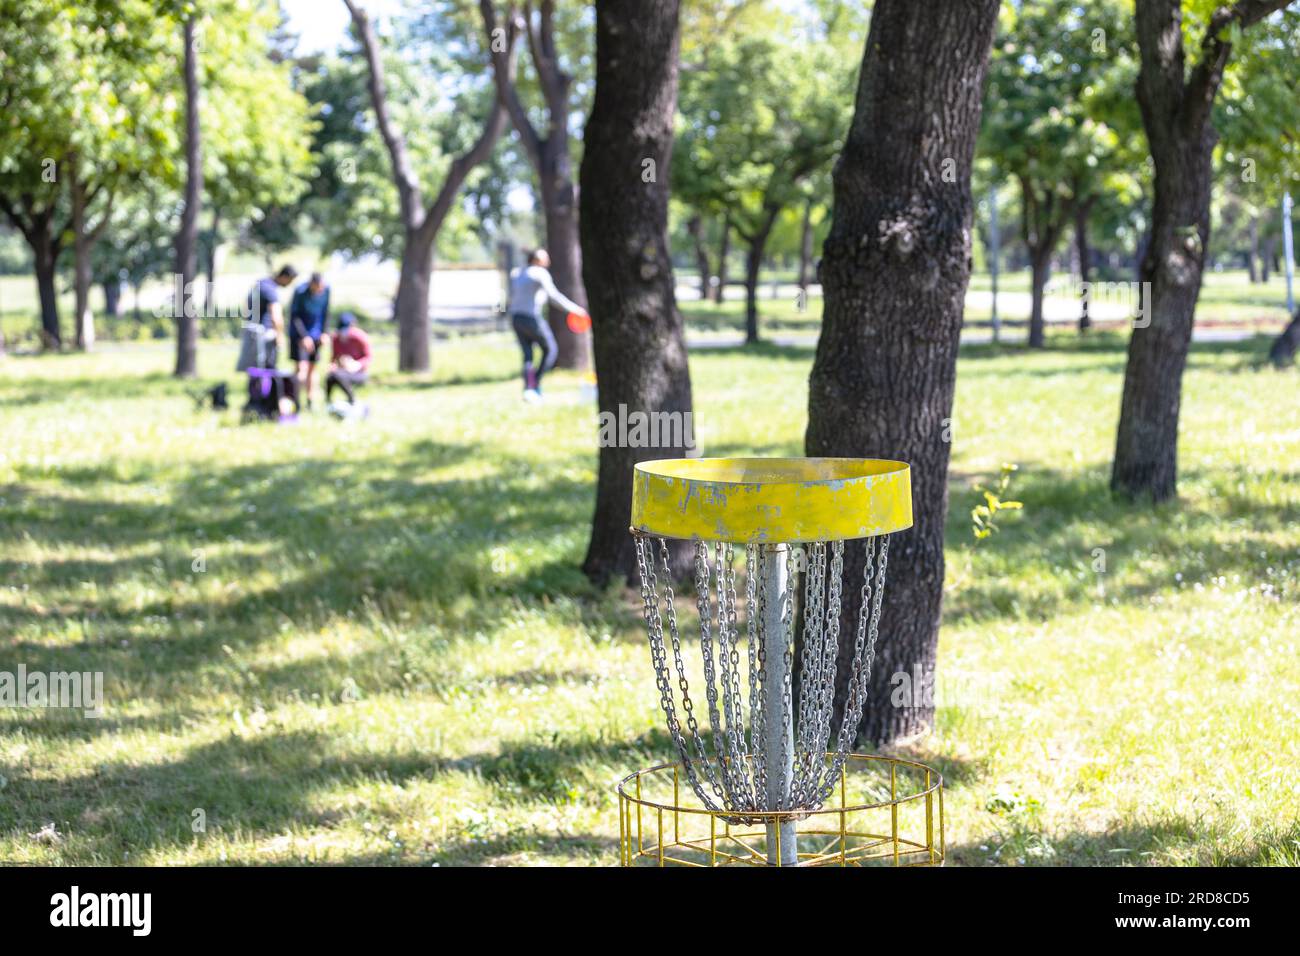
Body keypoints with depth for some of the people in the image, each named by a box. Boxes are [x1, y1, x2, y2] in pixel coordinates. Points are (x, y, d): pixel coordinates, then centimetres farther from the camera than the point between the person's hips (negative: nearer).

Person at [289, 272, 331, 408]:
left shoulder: (326, 290, -8)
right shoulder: (300, 292, -21)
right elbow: (294, 315, -14)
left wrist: (323, 332, 1)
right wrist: (304, 336, -18)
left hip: (315, 334, 4)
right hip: (299, 334, -4)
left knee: (312, 368, 8)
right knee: (301, 368, -13)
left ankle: (309, 401, 16)